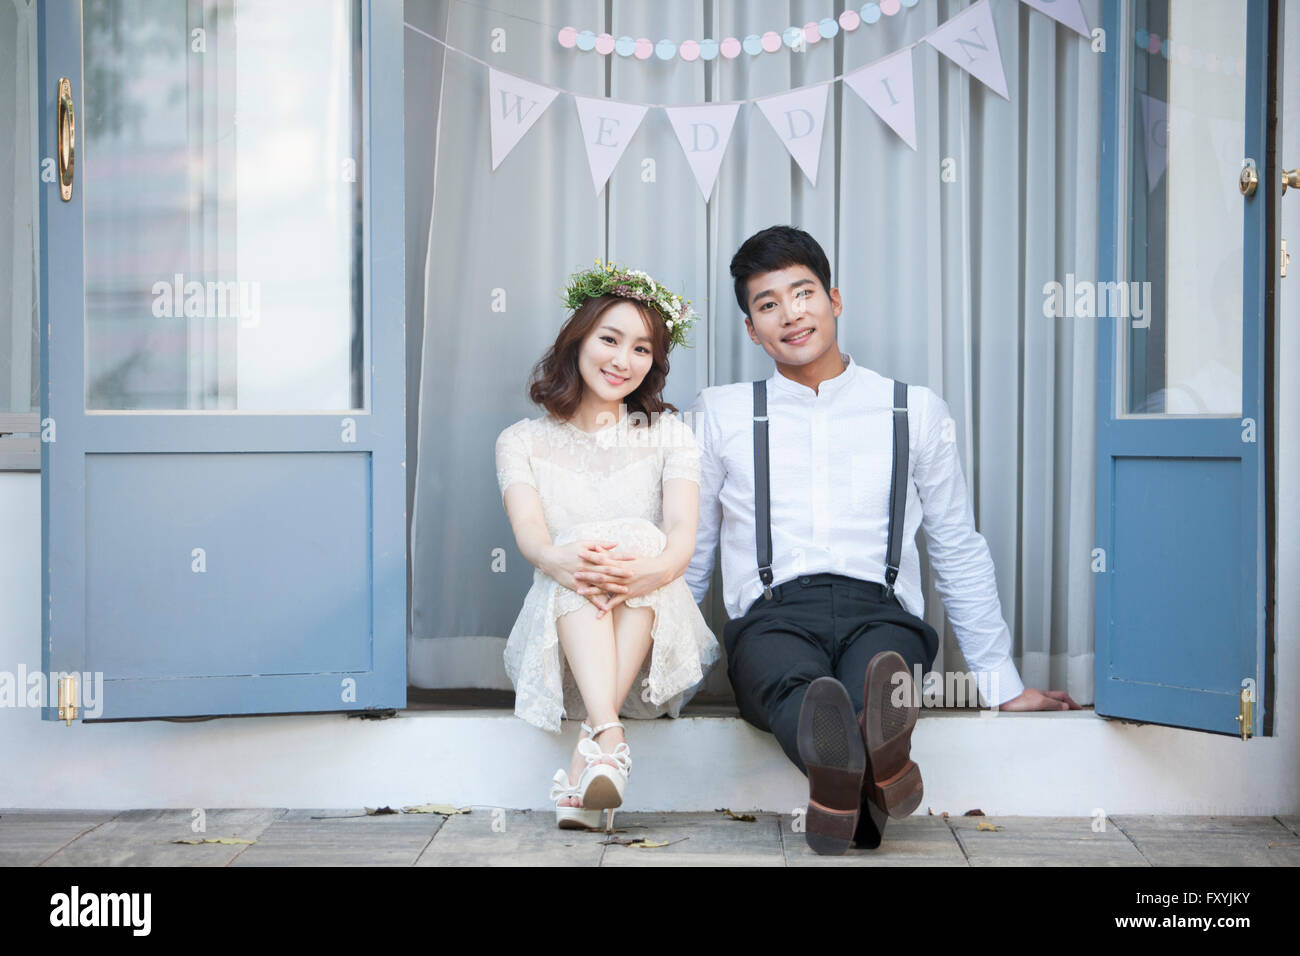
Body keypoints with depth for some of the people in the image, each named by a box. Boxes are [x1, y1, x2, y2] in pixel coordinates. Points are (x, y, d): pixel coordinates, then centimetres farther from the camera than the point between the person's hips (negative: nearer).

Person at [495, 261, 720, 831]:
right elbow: (528, 529, -7)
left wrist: (657, 567, -31)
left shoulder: (668, 433, 15)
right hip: (555, 635, 0)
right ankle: (609, 738, -53)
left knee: (640, 538, -30)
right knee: (584, 560, -31)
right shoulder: (521, 441, 13)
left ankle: (588, 756, -44)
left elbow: (683, 530, -4)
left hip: (657, 632, 0)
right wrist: (559, 559, -34)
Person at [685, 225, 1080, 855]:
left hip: (880, 613, 1)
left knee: (880, 666, -38)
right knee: (790, 678, -40)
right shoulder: (720, 415, 20)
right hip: (772, 618, -1)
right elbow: (687, 556, 24)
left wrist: (1003, 685, 20)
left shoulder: (915, 412, 19)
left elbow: (959, 553, 23)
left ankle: (839, 787, -68)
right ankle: (875, 778, -71)